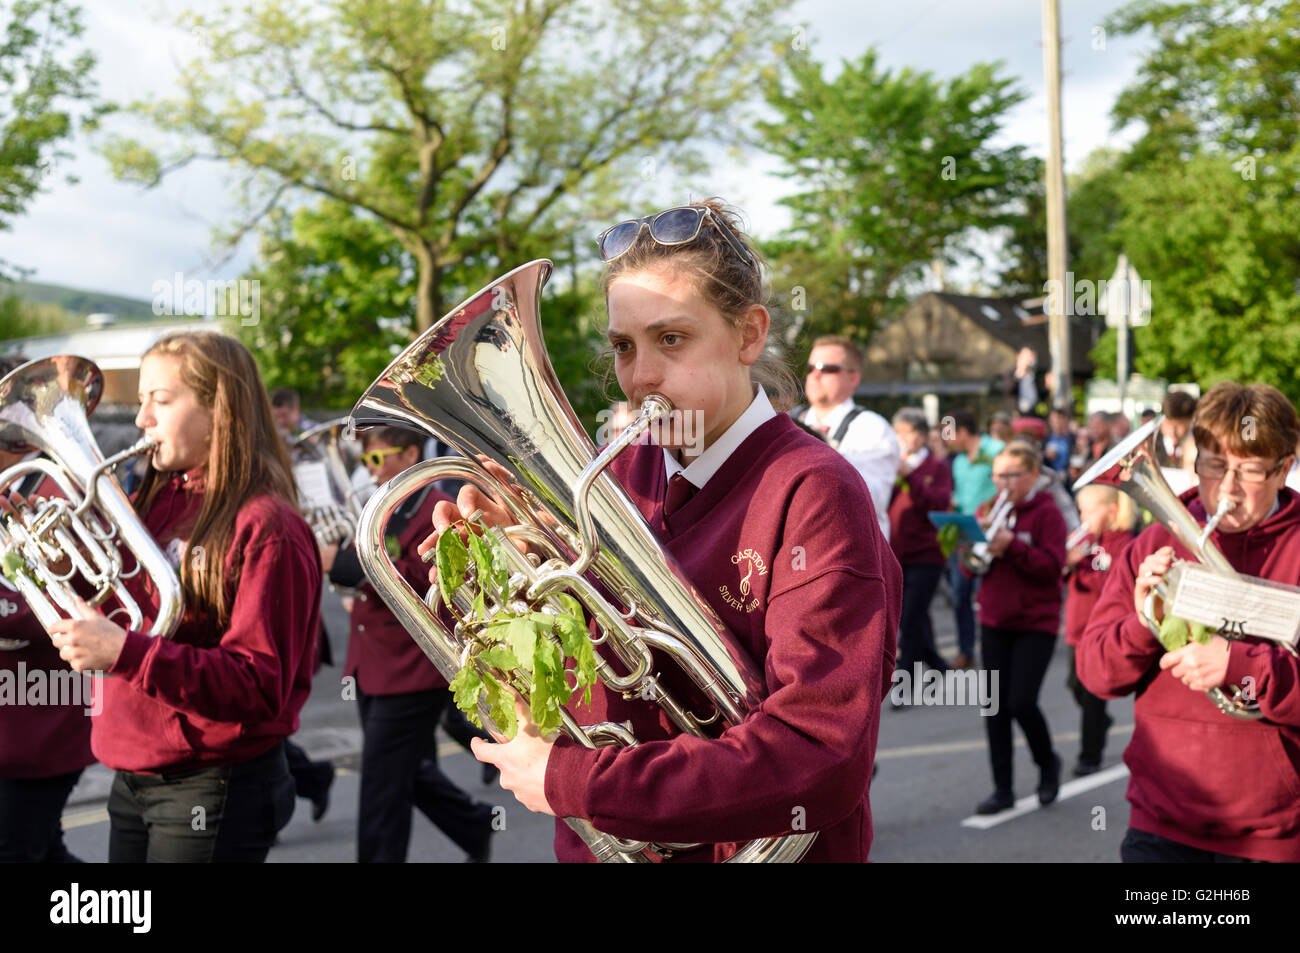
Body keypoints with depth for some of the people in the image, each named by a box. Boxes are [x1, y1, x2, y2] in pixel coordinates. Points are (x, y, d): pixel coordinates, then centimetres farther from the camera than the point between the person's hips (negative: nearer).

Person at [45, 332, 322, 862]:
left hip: (215, 791, -7)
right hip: (133, 778, 7)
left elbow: (259, 689, -21)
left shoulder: (266, 529, -16)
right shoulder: (157, 501, 8)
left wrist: (124, 652, -28)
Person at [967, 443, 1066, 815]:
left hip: (1036, 623, -5)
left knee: (1021, 702, -12)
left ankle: (1047, 762, 18)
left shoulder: (1047, 513, -6)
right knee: (996, 706, 4)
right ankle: (1003, 788, 13)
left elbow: (1052, 566, -15)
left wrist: (1011, 545, -24)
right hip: (994, 621, 5)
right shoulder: (988, 511, 9)